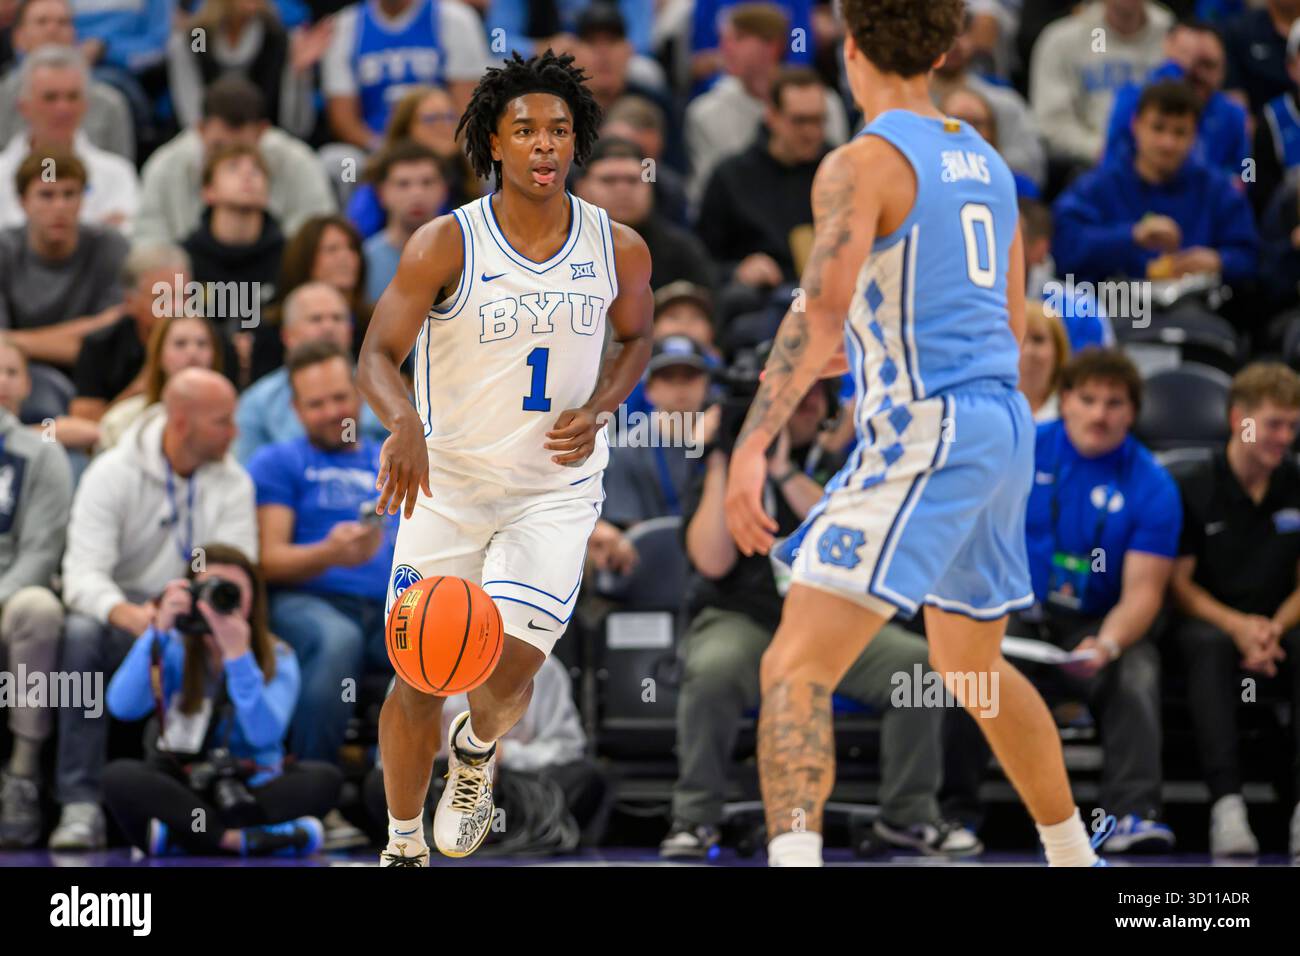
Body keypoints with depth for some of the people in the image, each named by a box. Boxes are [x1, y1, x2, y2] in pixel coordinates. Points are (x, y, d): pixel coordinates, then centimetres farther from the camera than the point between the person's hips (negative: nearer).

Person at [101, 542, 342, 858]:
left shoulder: (277, 658, 0)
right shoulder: (173, 650, 3)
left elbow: (264, 734, -18)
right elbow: (122, 707, -15)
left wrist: (237, 654, -27)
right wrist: (158, 631, -21)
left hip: (253, 790, 0)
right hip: (180, 789, 0)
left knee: (324, 778, -28)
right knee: (119, 776, -29)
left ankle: (178, 835, -31)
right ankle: (241, 839, -35)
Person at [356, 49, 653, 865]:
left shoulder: (619, 249, -6)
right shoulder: (445, 245, -13)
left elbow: (635, 338, 14)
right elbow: (377, 354, -16)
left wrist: (598, 408, -6)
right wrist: (404, 422, -38)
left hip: (557, 487, 1)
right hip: (449, 482, 0)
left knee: (508, 674, -13)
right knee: (419, 679, 2)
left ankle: (476, 752, 25)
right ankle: (405, 848, 24)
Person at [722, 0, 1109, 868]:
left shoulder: (863, 164, -8)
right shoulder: (986, 163, 16)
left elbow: (820, 313, -21)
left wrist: (751, 447, -27)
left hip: (926, 436, -9)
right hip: (1003, 420, 9)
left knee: (796, 667, -18)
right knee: (971, 665, 29)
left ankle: (793, 853, -38)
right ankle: (1075, 854, 40)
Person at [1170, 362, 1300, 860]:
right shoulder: (1196, 490, -3)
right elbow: (1179, 583, -3)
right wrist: (1236, 626, -20)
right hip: (1209, 619, -2)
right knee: (1211, 647, -38)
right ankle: (1226, 804, -47)